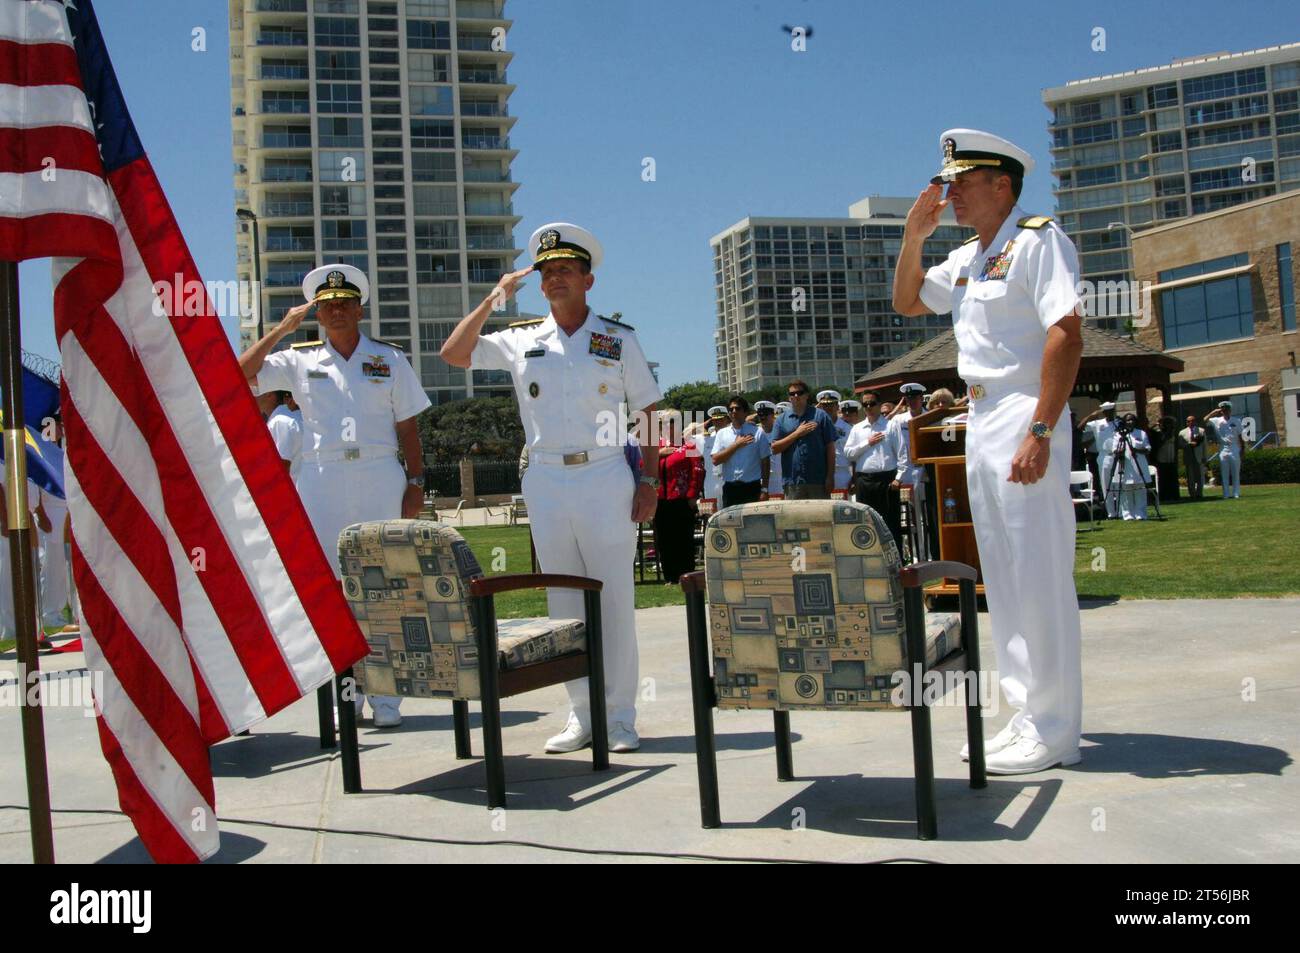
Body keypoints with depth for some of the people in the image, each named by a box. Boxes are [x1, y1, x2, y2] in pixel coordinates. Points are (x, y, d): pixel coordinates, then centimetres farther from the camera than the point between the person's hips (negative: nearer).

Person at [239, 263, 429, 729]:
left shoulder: (389, 359, 11)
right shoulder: (299, 360, 11)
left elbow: (407, 428, 9)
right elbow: (240, 376, 0)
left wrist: (416, 482, 1)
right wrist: (282, 328, 0)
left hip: (380, 479, -1)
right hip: (322, 479, 1)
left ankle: (385, 696, 7)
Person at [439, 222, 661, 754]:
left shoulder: (618, 340, 4)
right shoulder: (522, 341, 9)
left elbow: (649, 411, 4)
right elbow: (453, 354, 3)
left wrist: (649, 480, -4)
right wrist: (495, 299, -2)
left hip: (606, 477, -2)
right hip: (546, 481, 3)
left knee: (614, 599, -1)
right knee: (562, 601, 6)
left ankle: (619, 716, 7)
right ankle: (581, 714, 15)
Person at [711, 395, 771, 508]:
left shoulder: (757, 432, 1)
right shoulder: (722, 433, 8)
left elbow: (765, 461, 1)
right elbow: (715, 460, -2)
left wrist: (764, 489, -4)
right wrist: (737, 445, -9)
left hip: (752, 487, -2)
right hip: (730, 488, 2)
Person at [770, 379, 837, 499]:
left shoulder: (819, 415, 5)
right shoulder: (782, 420, 9)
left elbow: (830, 446, 2)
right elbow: (774, 448, 1)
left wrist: (830, 477, -4)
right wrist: (797, 433, -8)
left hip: (818, 480, -1)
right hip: (792, 482, 1)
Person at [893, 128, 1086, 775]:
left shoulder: (1037, 239, -8)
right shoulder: (967, 258, 18)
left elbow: (1067, 334, -18)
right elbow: (907, 304, 28)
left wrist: (1040, 432, -25)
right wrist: (913, 236, 13)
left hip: (1023, 421, -9)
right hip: (979, 425, 9)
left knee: (1039, 576, -6)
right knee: (1002, 578, 11)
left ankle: (1053, 731, 2)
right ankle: (1031, 715, 21)